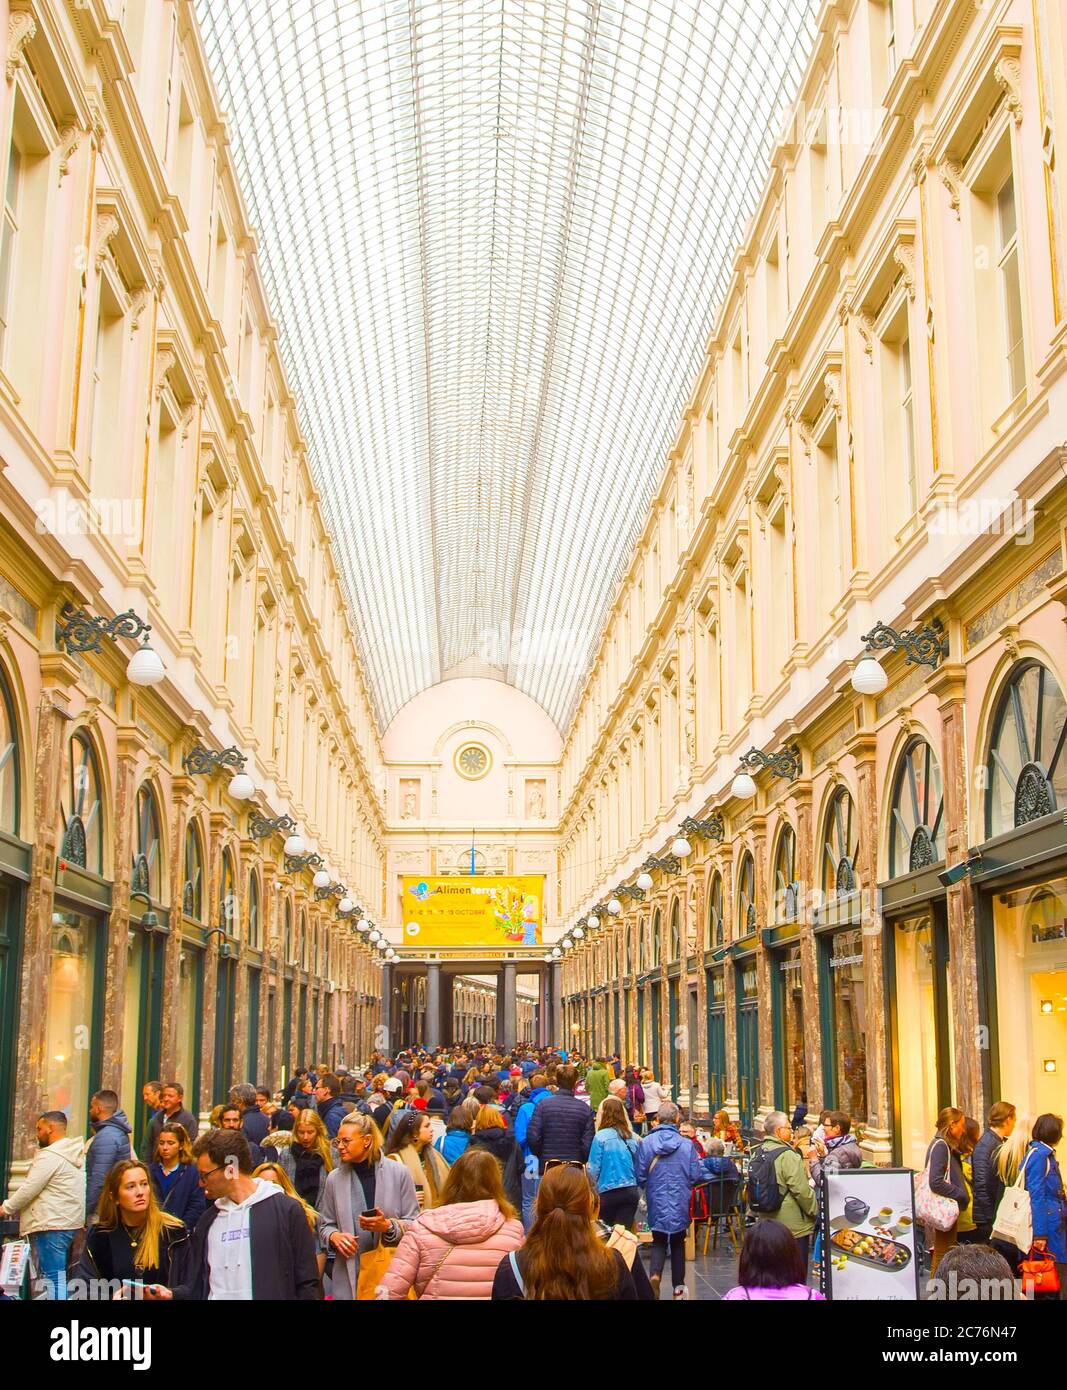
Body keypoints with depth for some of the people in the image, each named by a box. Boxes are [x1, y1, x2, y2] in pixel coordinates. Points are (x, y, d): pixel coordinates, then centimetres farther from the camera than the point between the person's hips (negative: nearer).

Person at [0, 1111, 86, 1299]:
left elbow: (28, 1189, -13)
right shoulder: (76, 1153, 14)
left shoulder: (49, 1156, -14)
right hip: (72, 1222, 9)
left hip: (51, 1226, -9)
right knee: (58, 1276, 14)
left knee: (52, 1278, -7)